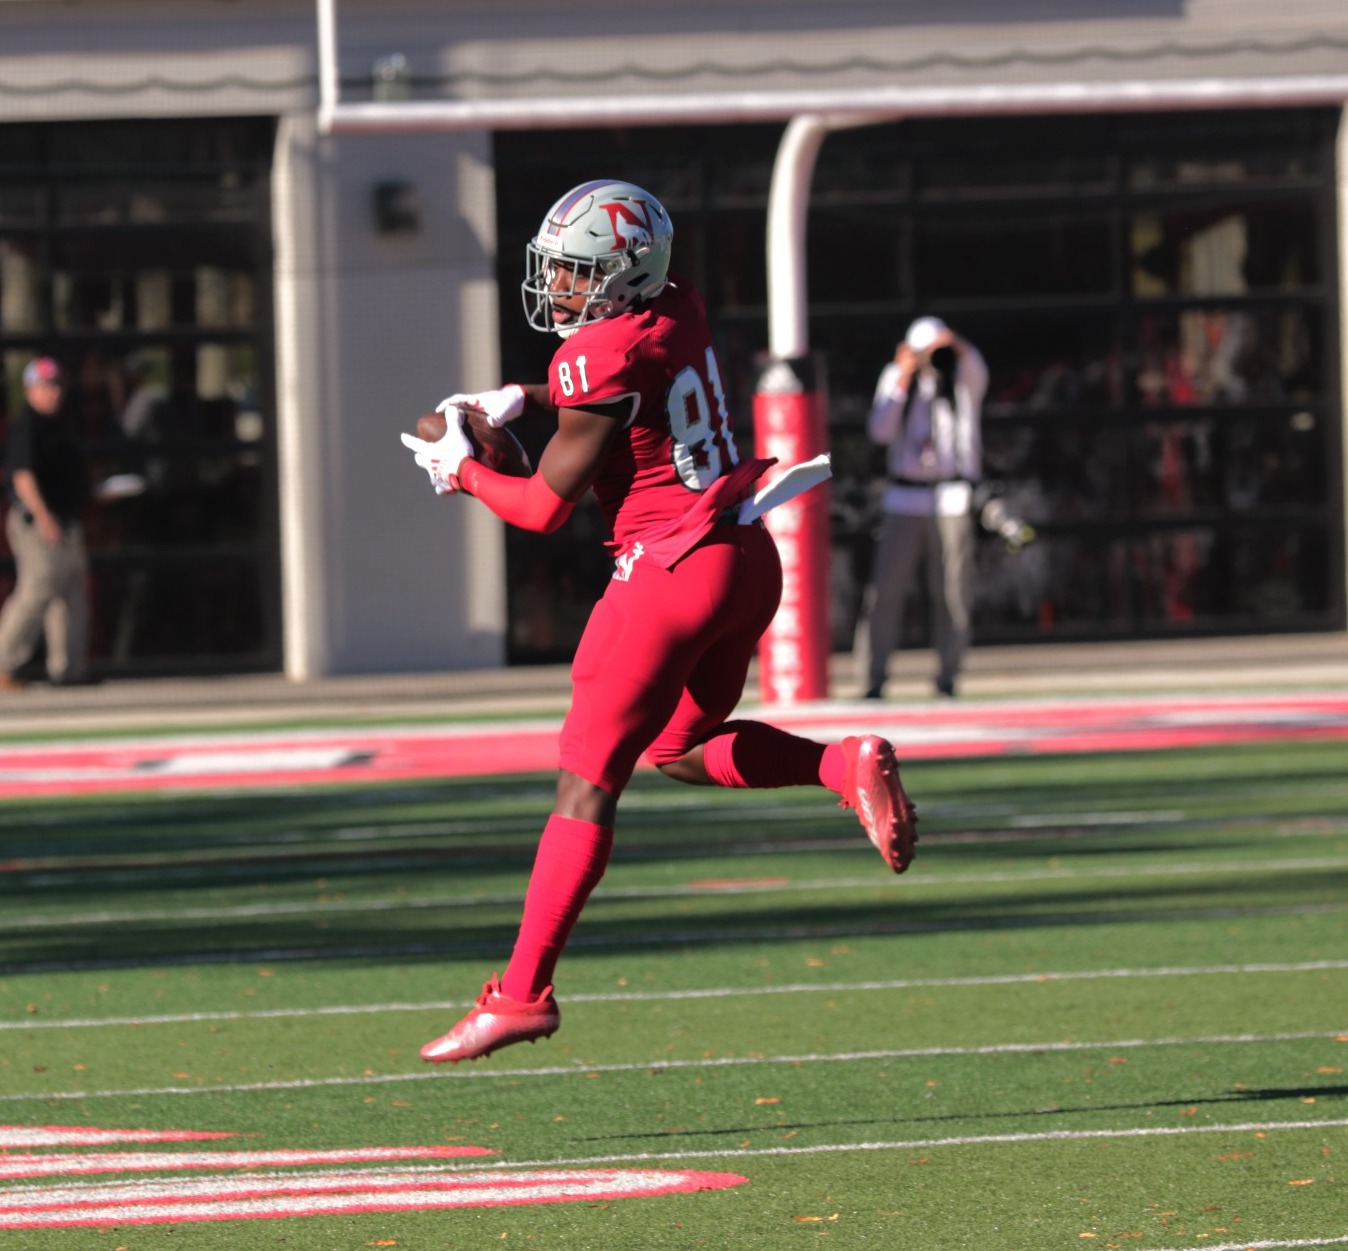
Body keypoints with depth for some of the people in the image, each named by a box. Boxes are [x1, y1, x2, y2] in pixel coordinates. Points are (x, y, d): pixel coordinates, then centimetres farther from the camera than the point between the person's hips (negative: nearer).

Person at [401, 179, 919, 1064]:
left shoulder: (601, 357, -16)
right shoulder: (679, 312, 7)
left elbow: (546, 507, -9)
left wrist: (461, 472, 8)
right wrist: (524, 399, 17)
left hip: (673, 570, -8)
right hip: (750, 559, 8)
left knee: (589, 783, -4)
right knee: (681, 748, 27)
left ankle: (524, 991, -3)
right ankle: (848, 765, 6)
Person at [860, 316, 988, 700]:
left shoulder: (963, 376, 1)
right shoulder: (895, 376, 6)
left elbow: (977, 374, -24)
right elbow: (879, 430, -5)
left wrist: (957, 347, -45)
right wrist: (902, 381, -15)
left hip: (951, 499, -1)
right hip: (904, 498, 1)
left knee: (951, 592, -3)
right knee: (886, 589, -5)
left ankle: (948, 676, 5)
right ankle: (875, 678, -1)